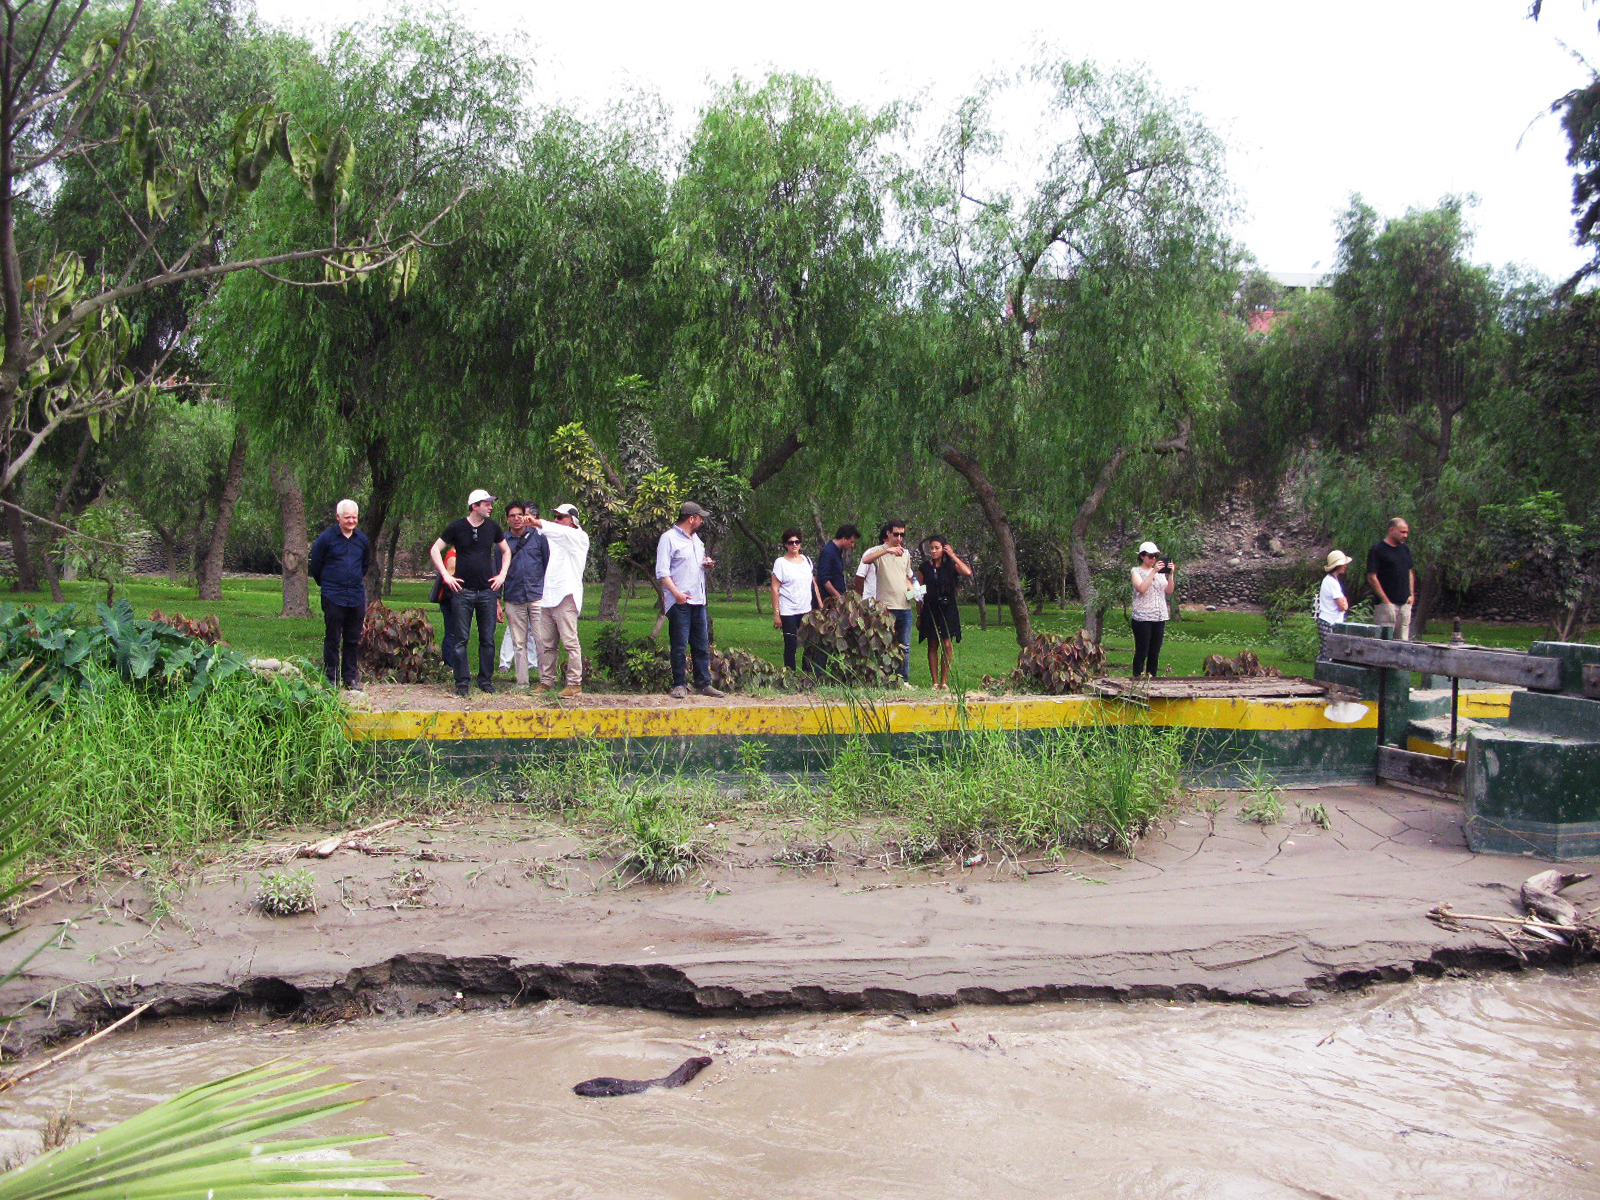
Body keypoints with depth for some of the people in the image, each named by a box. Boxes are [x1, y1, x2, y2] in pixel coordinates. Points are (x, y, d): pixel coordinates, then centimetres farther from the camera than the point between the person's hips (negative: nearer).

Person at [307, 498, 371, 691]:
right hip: (333, 597, -4)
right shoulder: (326, 538, -4)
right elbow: (314, 566, 5)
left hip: (356, 597, 4)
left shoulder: (362, 540, 10)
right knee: (332, 640, -1)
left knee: (353, 640, 7)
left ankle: (351, 677, 15)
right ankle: (331, 678, 6)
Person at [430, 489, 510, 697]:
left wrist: (502, 574, 8)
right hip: (462, 590, -2)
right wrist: (446, 575, -6)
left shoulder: (492, 527, 7)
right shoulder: (456, 527, -1)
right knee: (460, 638, -1)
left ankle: (486, 680, 13)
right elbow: (435, 550, 3)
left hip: (487, 591, 3)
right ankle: (462, 682, 5)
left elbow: (506, 551, 21)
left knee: (487, 639, 4)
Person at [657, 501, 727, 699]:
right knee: (679, 646, -3)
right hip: (679, 602, -8)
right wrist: (677, 593, -23)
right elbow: (662, 572, -13)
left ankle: (703, 684, 13)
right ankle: (680, 685, 4)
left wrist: (706, 563, 9)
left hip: (698, 600, 8)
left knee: (702, 645, 8)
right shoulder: (669, 538, -7)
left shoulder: (696, 538, 19)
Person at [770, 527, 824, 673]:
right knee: (791, 646, -2)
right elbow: (775, 589, -5)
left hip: (807, 611, 4)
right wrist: (776, 614, -11)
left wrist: (821, 606, 10)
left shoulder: (807, 560, 12)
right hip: (788, 612, -4)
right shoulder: (780, 562, -2)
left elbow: (814, 585, 17)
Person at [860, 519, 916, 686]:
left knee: (905, 646, 8)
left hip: (905, 605, 5)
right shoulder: (879, 551, -2)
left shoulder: (905, 553, 17)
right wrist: (887, 550, -33)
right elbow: (865, 559, -25)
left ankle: (904, 680, 14)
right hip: (887, 607, -5)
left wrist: (912, 591, 9)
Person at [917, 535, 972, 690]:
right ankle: (935, 682, 5)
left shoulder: (951, 565, 3)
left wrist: (952, 555, -10)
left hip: (948, 609, -1)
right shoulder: (925, 567, 5)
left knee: (947, 645, -5)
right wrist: (919, 615, 5)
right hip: (930, 610, 1)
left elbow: (968, 572, -17)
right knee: (933, 646, 2)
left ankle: (944, 681, 3)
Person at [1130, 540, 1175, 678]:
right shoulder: (1136, 571, 0)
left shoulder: (1161, 572, 14)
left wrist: (1170, 574, -7)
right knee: (1141, 653, -5)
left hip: (1160, 617, 5)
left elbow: (1169, 591, 5)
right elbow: (1142, 589, -17)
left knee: (1155, 653, 7)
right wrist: (1153, 572, -19)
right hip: (1143, 617, -5)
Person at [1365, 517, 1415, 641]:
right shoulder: (1377, 550, -7)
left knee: (1403, 640, 6)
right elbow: (1372, 578, -11)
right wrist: (1385, 600, -13)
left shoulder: (1405, 549, 15)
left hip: (1405, 603, 7)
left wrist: (1411, 594, 12)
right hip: (1387, 603, -7)